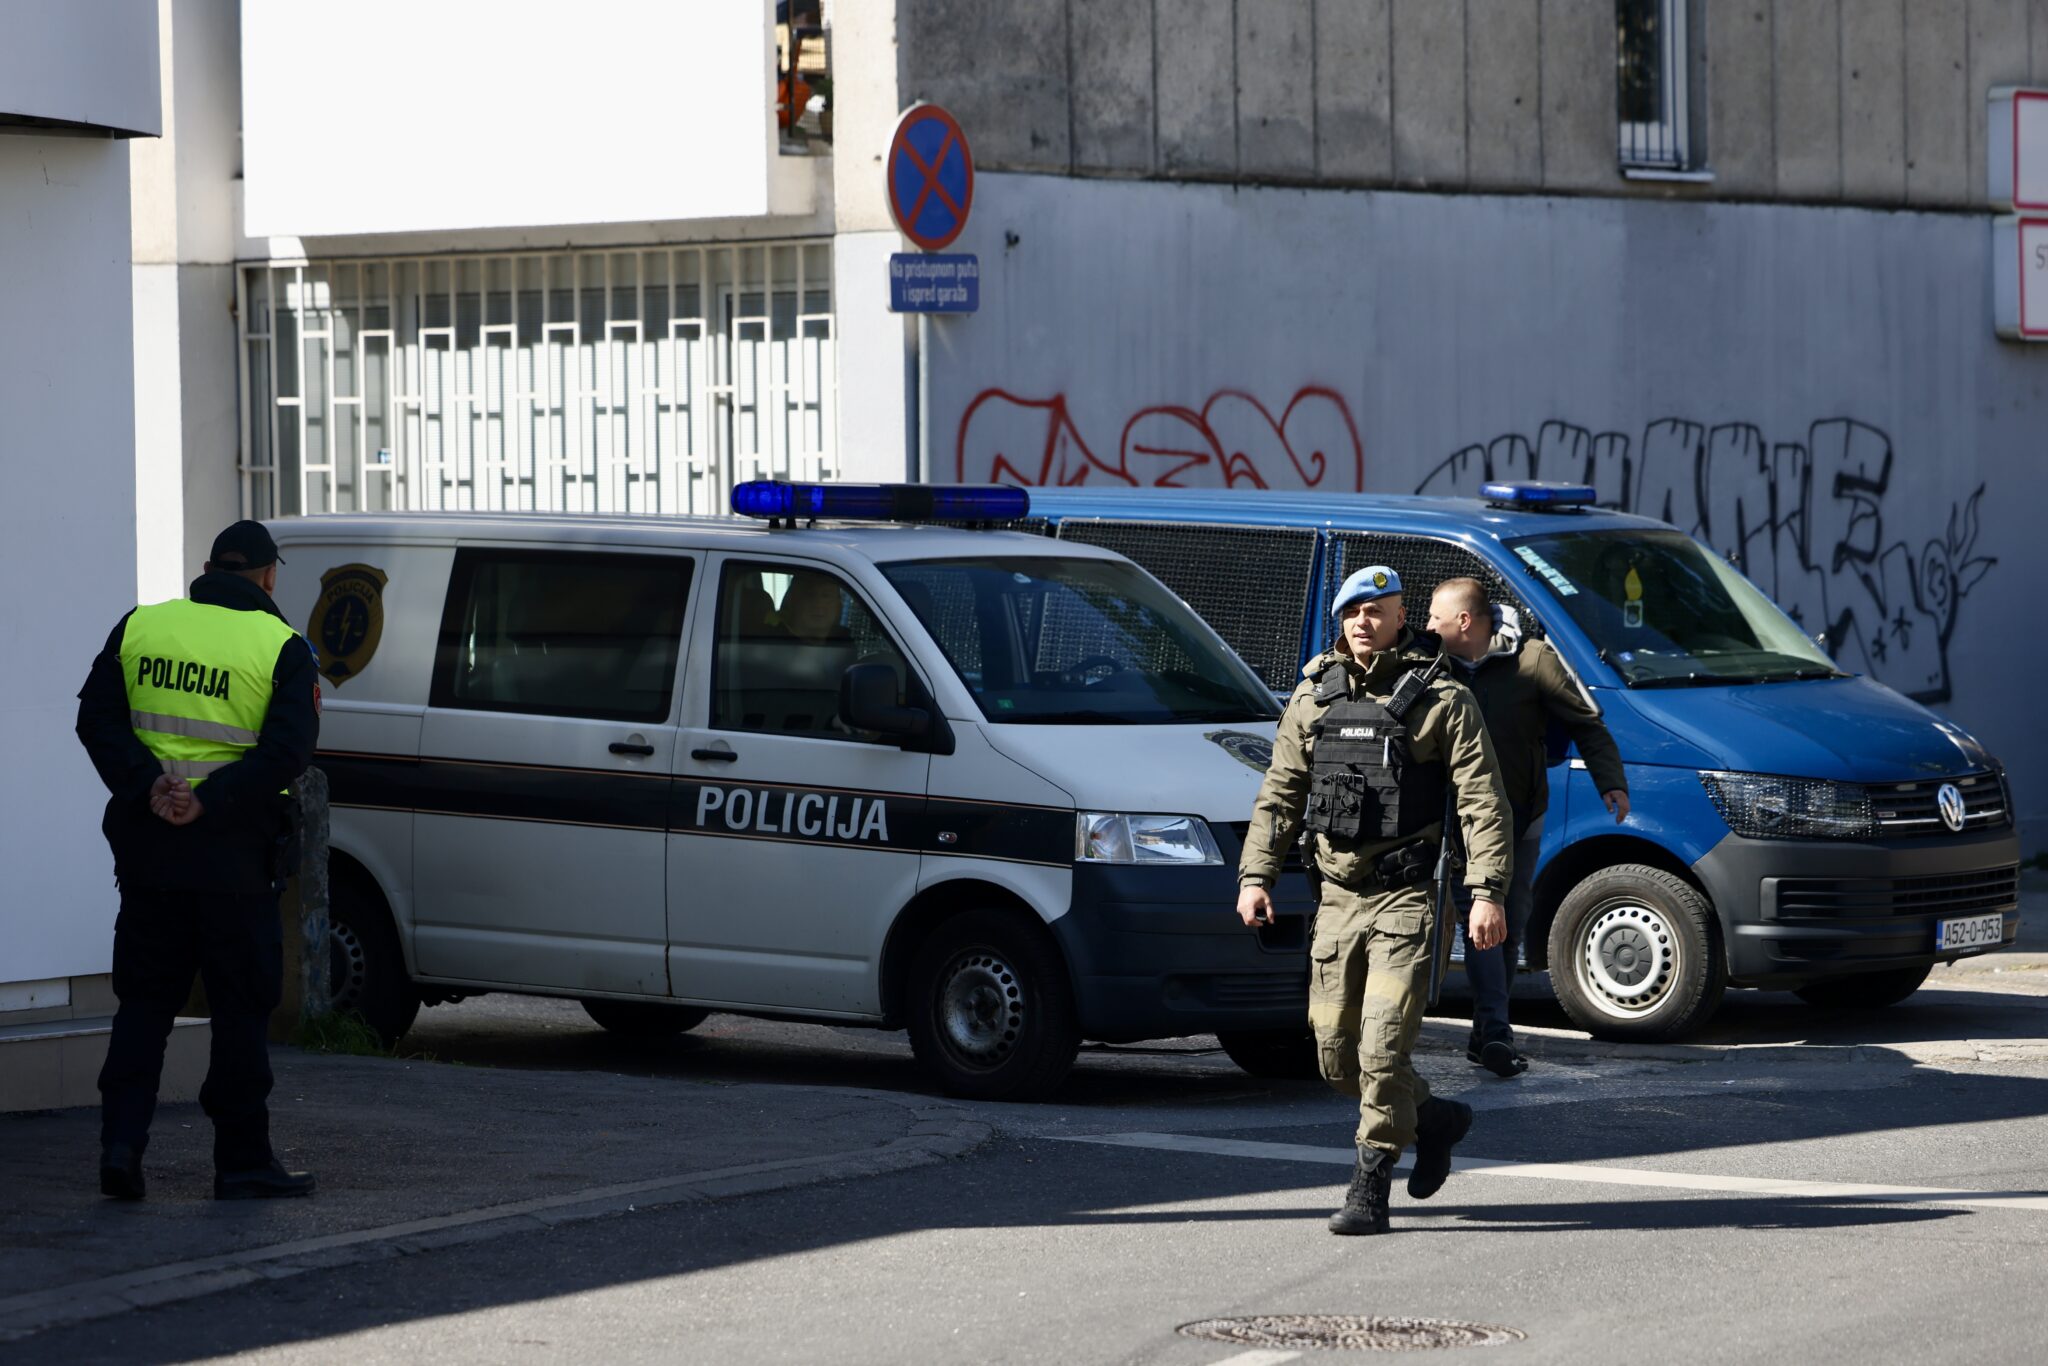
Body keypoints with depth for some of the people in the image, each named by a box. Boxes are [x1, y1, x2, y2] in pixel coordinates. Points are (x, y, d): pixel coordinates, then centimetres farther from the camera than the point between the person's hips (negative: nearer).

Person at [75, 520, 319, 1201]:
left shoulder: (140, 626, 6)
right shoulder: (281, 646, -4)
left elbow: (97, 717, -2)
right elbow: (288, 749, -16)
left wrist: (148, 787, -12)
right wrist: (210, 801, -18)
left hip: (147, 841, 3)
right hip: (233, 852, -3)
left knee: (144, 998, 12)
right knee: (241, 1005, 5)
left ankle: (121, 1141, 1)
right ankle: (244, 1162, 8)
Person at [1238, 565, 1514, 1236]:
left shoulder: (1442, 698, -2)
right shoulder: (1315, 695, 11)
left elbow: (1482, 801, -5)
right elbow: (1279, 793, 15)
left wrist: (1487, 889, -15)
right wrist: (1255, 876, 5)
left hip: (1404, 899, -5)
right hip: (1335, 897, 5)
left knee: (1382, 1047, -13)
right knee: (1336, 1053, 6)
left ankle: (1368, 1190, -5)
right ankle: (1435, 1119, 30)